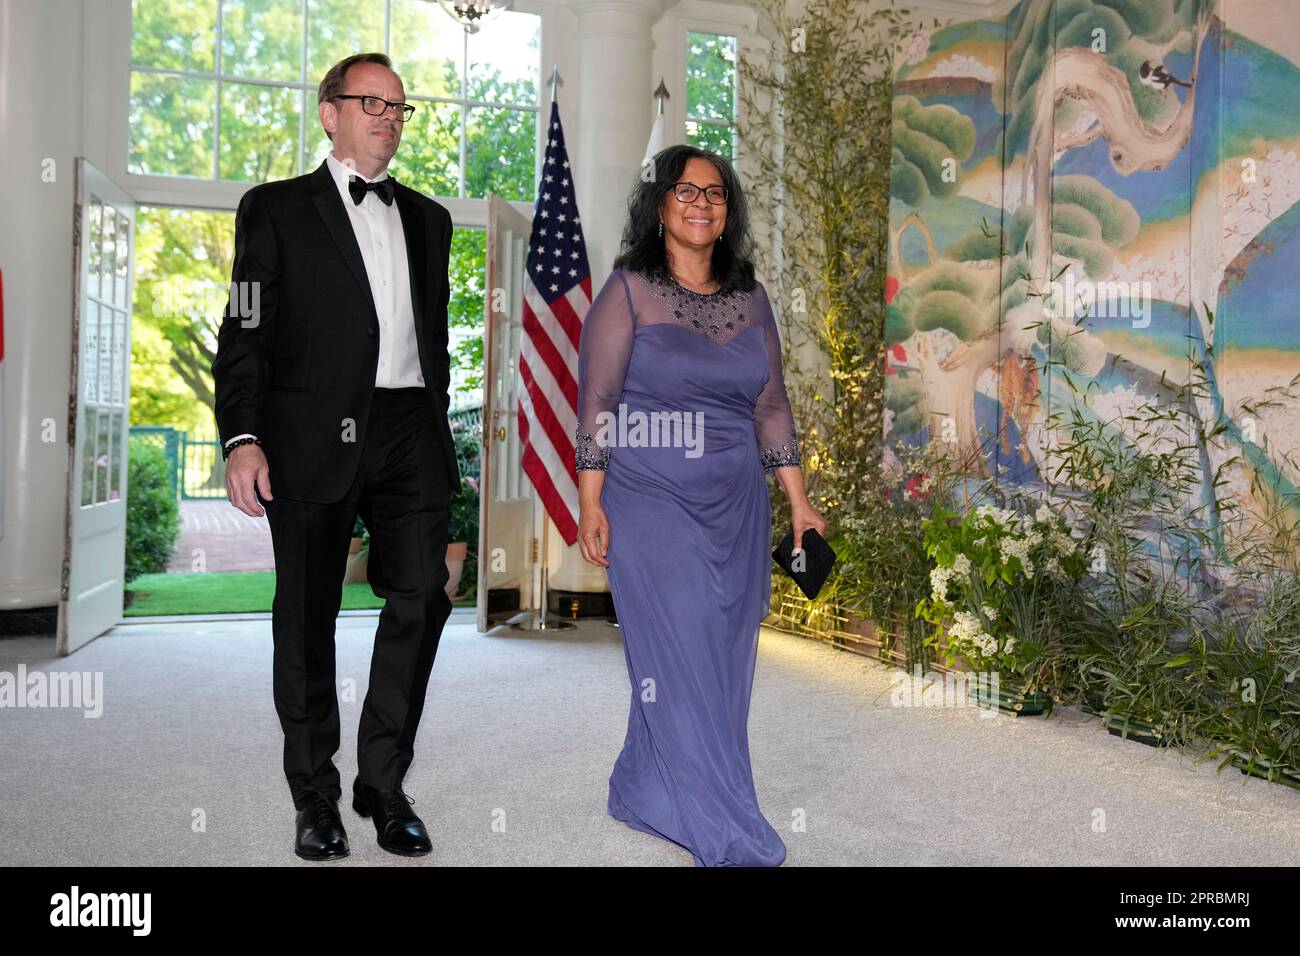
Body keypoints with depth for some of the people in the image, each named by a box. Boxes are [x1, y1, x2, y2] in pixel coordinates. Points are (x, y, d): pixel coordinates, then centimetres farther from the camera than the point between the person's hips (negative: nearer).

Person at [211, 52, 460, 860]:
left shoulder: (428, 219, 19)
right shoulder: (276, 209, 7)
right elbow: (245, 334, 0)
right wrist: (242, 438, -11)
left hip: (411, 431, 3)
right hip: (314, 436, -3)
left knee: (421, 599, -6)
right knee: (308, 618, 4)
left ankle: (383, 783, 10)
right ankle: (316, 798, 17)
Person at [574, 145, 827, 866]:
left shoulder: (750, 298, 11)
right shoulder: (628, 291, -2)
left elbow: (771, 406, 12)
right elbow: (596, 401, -5)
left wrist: (799, 502, 8)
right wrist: (590, 502, -11)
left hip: (735, 509, 5)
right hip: (651, 504, -5)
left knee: (723, 659, 8)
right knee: (681, 661, -5)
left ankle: (645, 794, 26)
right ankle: (731, 841, 2)